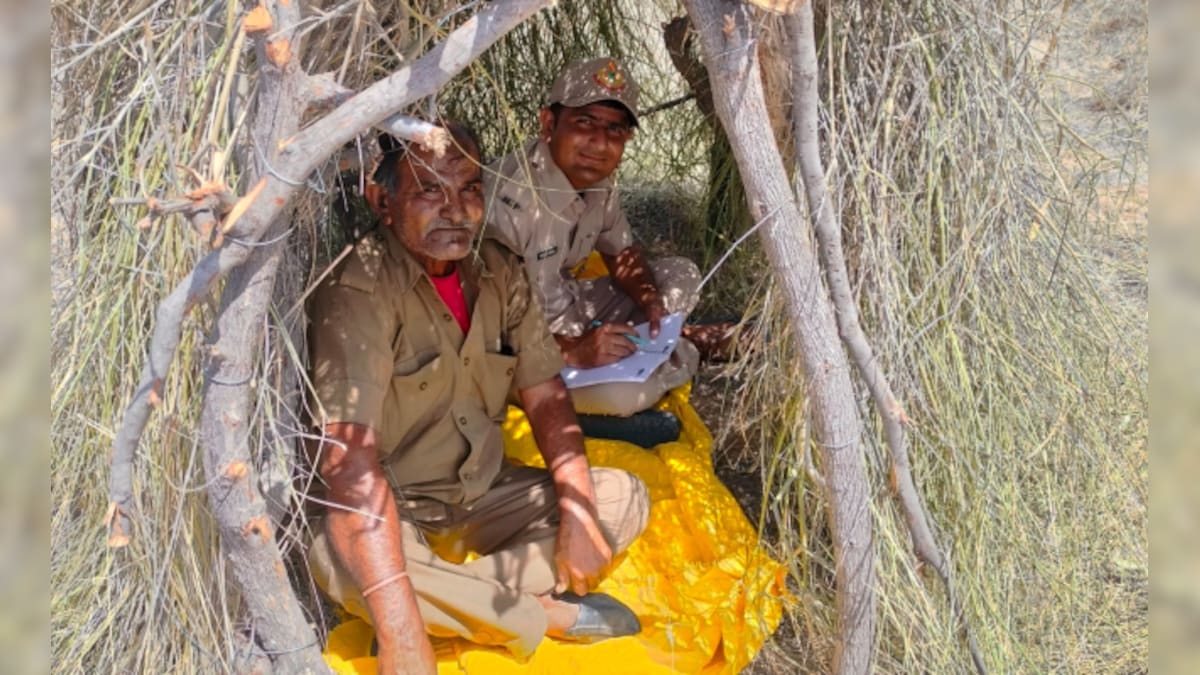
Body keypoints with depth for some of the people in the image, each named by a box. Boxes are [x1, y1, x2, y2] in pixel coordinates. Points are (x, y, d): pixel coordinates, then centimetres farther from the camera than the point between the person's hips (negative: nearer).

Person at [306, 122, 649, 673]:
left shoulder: (498, 271, -3)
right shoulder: (359, 291, -25)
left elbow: (545, 396, 2)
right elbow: (350, 458, -35)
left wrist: (579, 511, -15)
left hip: (482, 496, 6)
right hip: (394, 514, -6)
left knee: (621, 497, -6)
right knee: (338, 559, -37)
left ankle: (456, 603, -19)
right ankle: (551, 615, -18)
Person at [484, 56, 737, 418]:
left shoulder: (596, 181, -5)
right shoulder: (508, 200, -32)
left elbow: (622, 256, 10)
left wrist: (650, 302, -10)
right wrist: (571, 352, -35)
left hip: (568, 314, 8)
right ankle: (688, 349, 3)